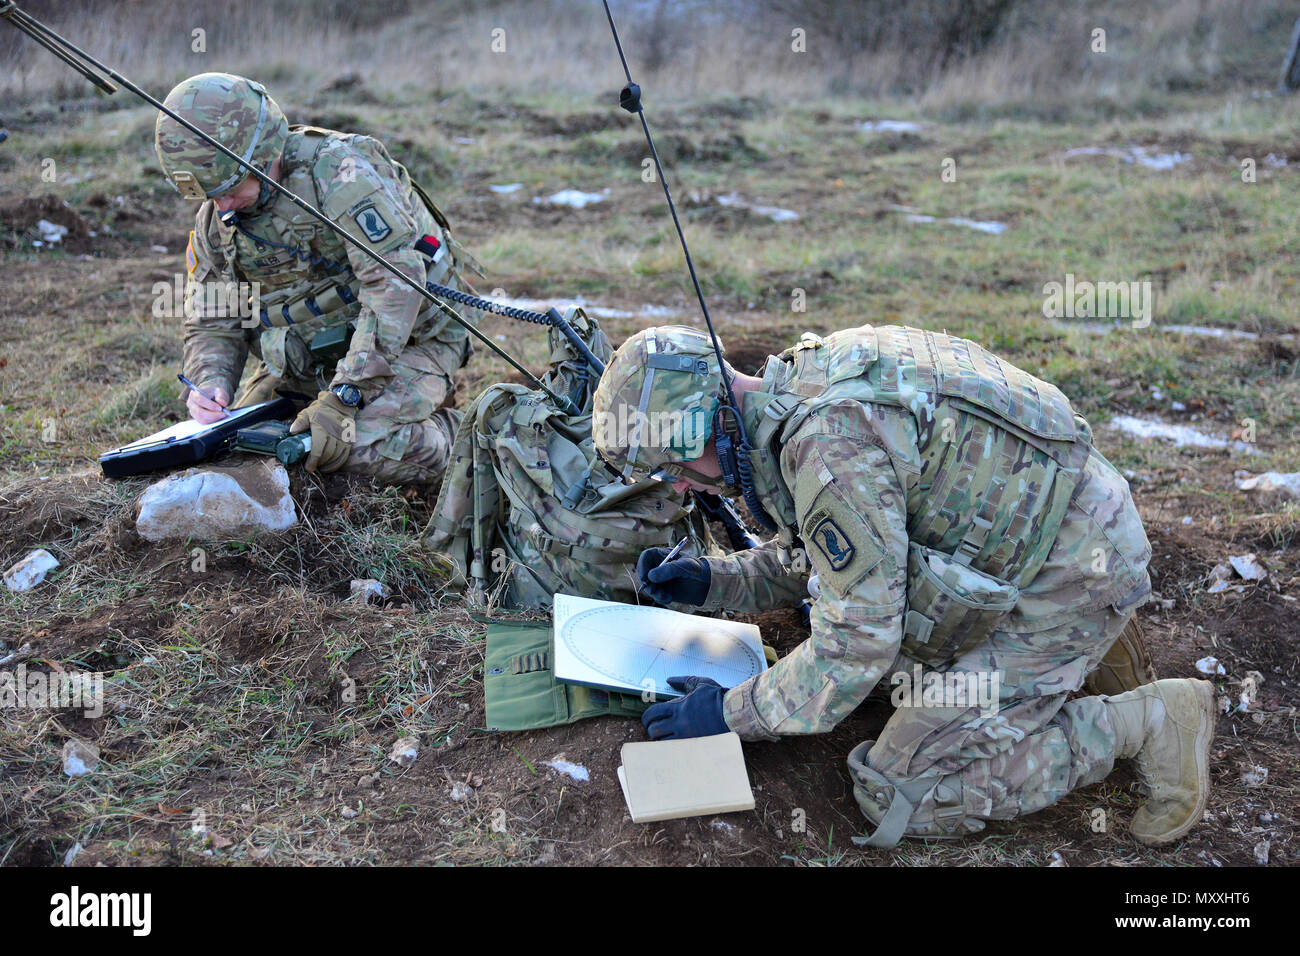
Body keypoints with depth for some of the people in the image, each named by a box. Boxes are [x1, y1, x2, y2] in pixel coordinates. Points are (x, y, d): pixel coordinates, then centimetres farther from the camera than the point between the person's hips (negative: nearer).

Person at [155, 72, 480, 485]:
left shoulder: (338, 173, -24)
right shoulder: (214, 220, 0)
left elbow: (397, 284, -32)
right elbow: (213, 322, 8)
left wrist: (344, 396, -34)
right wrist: (210, 383, -16)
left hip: (405, 339, -7)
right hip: (308, 355, 8)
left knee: (368, 449, -30)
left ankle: (447, 432, 4)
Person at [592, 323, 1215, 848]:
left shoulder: (830, 445, -28)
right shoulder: (802, 387, 3)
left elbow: (859, 641, -23)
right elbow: (817, 558, 16)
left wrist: (734, 714, -12)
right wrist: (710, 581, 4)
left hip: (1064, 582, -10)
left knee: (899, 794, -6)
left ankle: (1147, 723, -1)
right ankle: (1089, 648, 21)